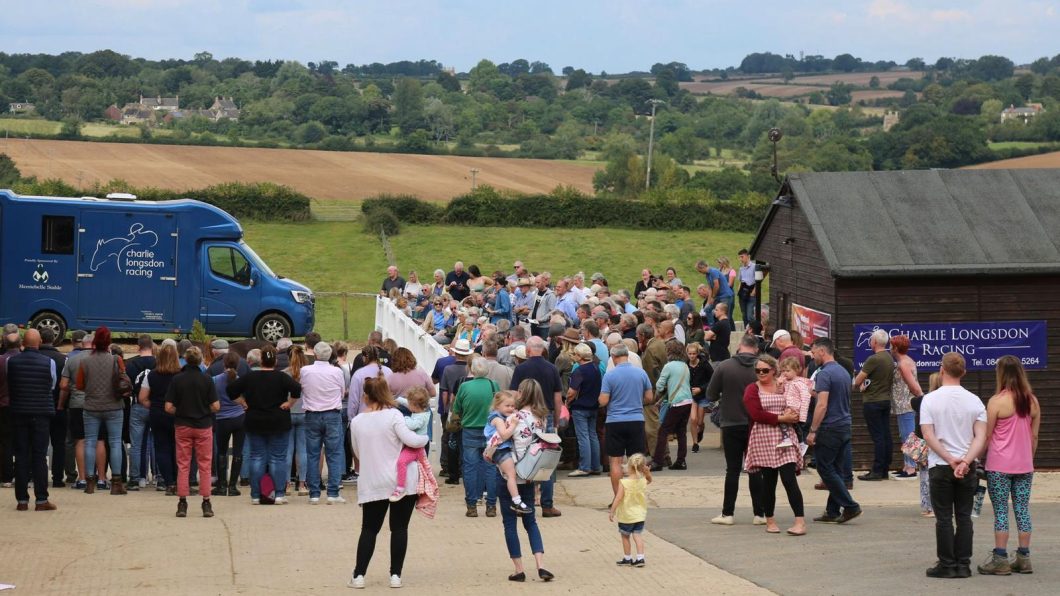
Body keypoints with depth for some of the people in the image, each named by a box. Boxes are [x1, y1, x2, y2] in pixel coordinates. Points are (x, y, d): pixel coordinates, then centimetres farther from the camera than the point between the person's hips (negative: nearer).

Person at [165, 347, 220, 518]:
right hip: (203, 426, -1)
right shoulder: (206, 380, -8)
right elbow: (216, 406, -9)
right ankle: (206, 503, 5)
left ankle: (182, 503, 4)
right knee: (205, 465, 7)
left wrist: (180, 412, 11)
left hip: (182, 426, 1)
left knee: (183, 465, 7)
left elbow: (168, 407, -9)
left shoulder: (177, 380, -7)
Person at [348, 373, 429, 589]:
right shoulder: (393, 415, -9)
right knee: (399, 528, 7)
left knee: (369, 529, 11)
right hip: (403, 481, -2)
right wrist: (425, 438, 4)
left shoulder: (356, 422, 2)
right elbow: (410, 440, -17)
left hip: (373, 483, 2)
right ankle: (395, 575, 6)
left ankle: (359, 575, 4)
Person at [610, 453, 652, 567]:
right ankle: (640, 557, 1)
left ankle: (627, 558, 21)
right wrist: (647, 472, 0)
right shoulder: (643, 481, -6)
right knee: (637, 535, 10)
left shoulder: (623, 483, -20)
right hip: (640, 515, 4)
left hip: (626, 516, -4)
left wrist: (612, 512, -14)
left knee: (625, 536, 13)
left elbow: (618, 498, -21)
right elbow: (649, 480, 18)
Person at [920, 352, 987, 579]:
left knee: (944, 518, 3)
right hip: (967, 467, 2)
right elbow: (981, 437, -9)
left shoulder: (930, 400, -7)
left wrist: (950, 459, -12)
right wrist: (965, 461, -15)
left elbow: (928, 436, -13)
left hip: (940, 466, -2)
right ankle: (963, 565, 8)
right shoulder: (974, 401, 0)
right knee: (964, 516, 8)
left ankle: (947, 565, 3)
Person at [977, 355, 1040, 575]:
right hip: (1024, 466, 5)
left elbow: (986, 436, -9)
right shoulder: (1032, 401, 4)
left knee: (1000, 511, 0)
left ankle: (1000, 559, -1)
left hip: (999, 466, -5)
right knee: (1022, 510, 9)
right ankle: (1023, 559, 11)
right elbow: (1034, 436, 10)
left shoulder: (997, 401, -11)